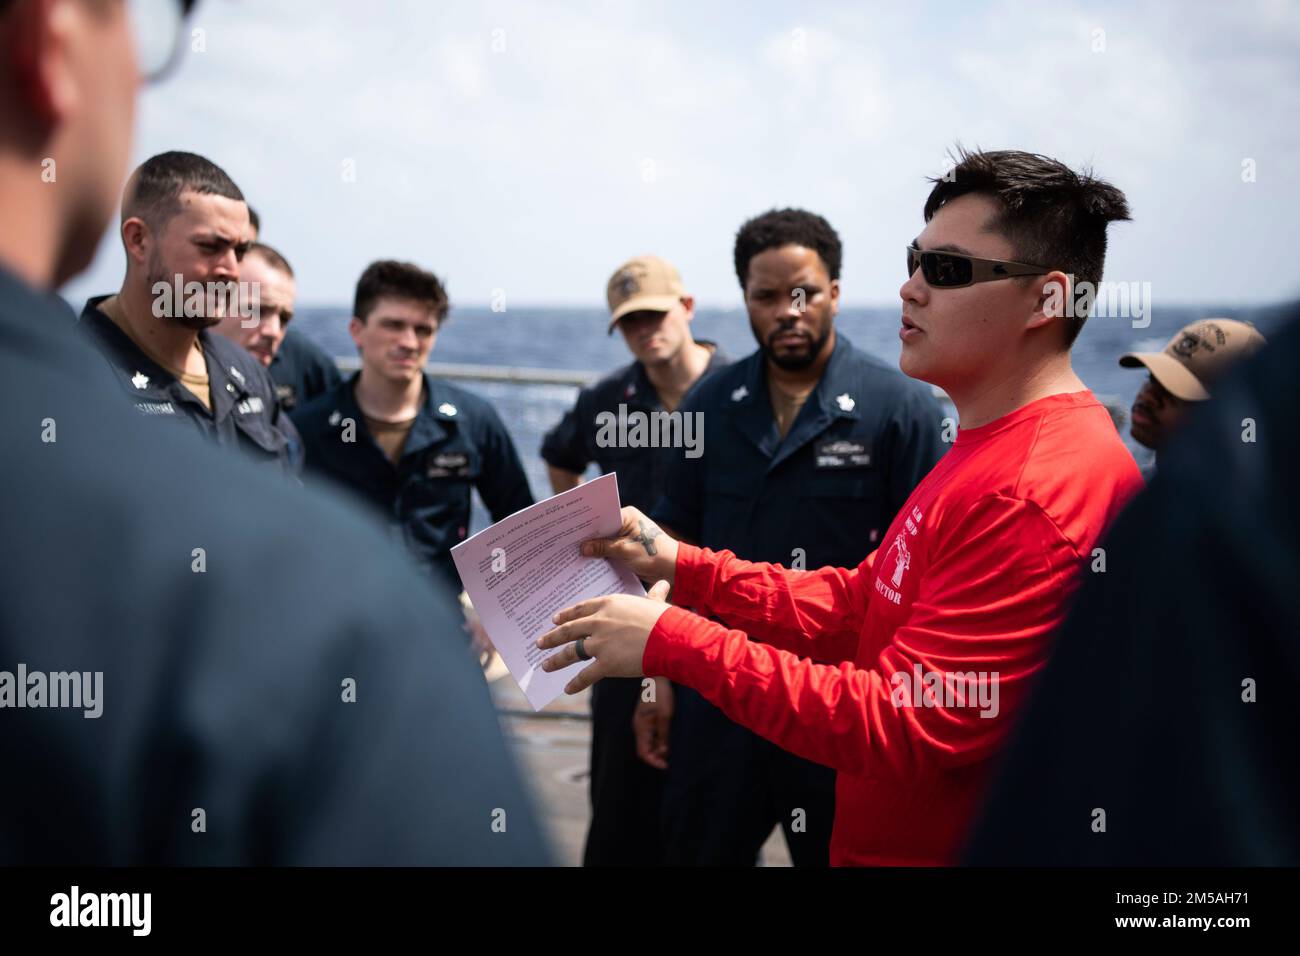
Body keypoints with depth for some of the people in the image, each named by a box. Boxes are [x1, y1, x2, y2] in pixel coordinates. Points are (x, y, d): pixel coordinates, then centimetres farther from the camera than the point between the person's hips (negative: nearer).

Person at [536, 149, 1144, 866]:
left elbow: (907, 731, -27)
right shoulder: (988, 451, 9)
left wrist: (670, 641, -24)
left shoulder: (1042, 496, -26)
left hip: (937, 846, -9)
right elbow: (856, 602, 12)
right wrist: (679, 566, 1)